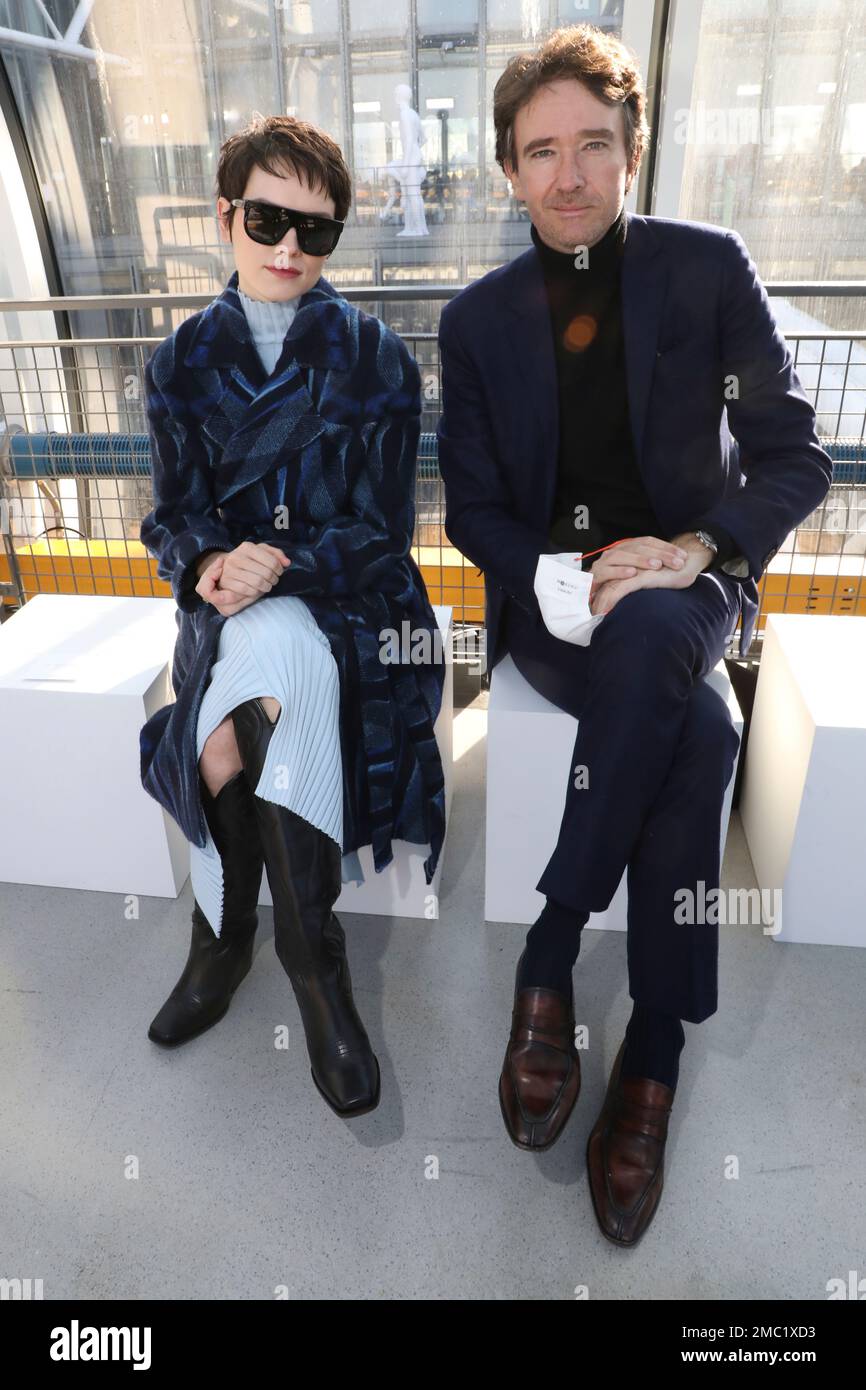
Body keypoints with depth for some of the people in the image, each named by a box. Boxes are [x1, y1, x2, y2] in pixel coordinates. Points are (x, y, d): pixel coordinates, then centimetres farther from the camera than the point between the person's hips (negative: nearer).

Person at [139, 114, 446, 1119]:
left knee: (274, 646, -35)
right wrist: (210, 566, -19)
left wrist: (280, 567, -21)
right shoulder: (182, 360, 11)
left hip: (346, 596, -1)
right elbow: (172, 516, 5)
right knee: (286, 663, -33)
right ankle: (313, 960, -14)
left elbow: (382, 527, -3)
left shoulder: (376, 357, 4)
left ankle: (225, 933, -15)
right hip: (231, 599, 2)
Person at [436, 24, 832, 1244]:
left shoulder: (707, 267, 5)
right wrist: (564, 579, -13)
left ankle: (548, 960, -22)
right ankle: (654, 1058, -18)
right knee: (698, 734, -32)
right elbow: (472, 509, 6)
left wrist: (693, 550, -18)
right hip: (546, 594, 0)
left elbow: (797, 456, 1)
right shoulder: (477, 318, 9)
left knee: (647, 637, -37)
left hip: (684, 589, 0)